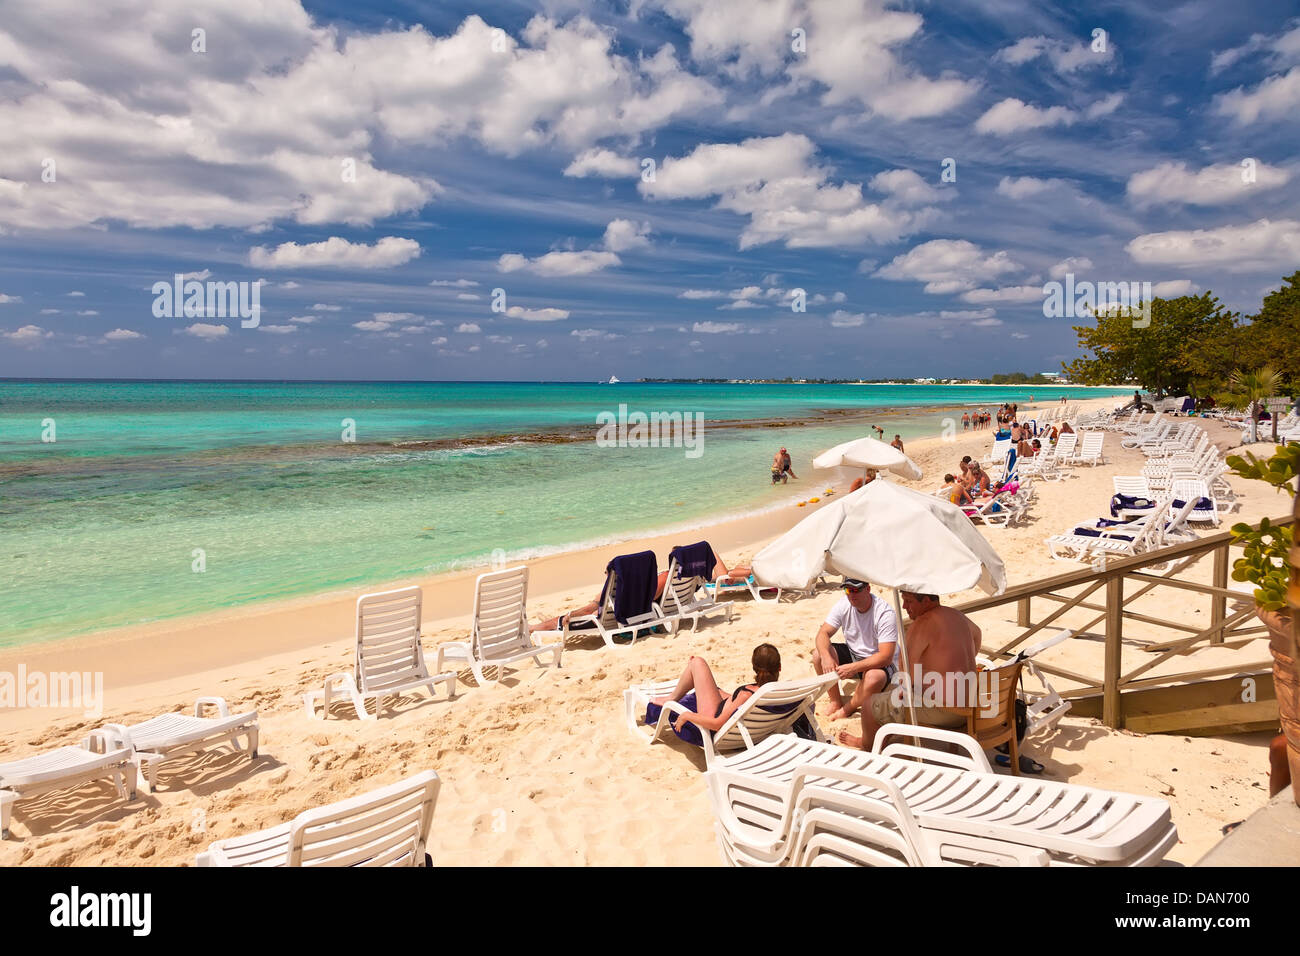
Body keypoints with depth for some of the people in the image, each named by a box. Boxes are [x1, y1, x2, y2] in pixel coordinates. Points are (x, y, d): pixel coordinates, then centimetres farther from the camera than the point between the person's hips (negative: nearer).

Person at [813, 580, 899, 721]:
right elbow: (823, 633, -10)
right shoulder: (844, 604, -9)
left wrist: (854, 667, -39)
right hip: (852, 654, 5)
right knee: (818, 651, -17)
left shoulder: (885, 613, -25)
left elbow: (886, 657, -30)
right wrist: (825, 656, -31)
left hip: (879, 663, -5)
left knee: (874, 677, -38)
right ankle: (836, 702, -3)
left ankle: (847, 710, -9)